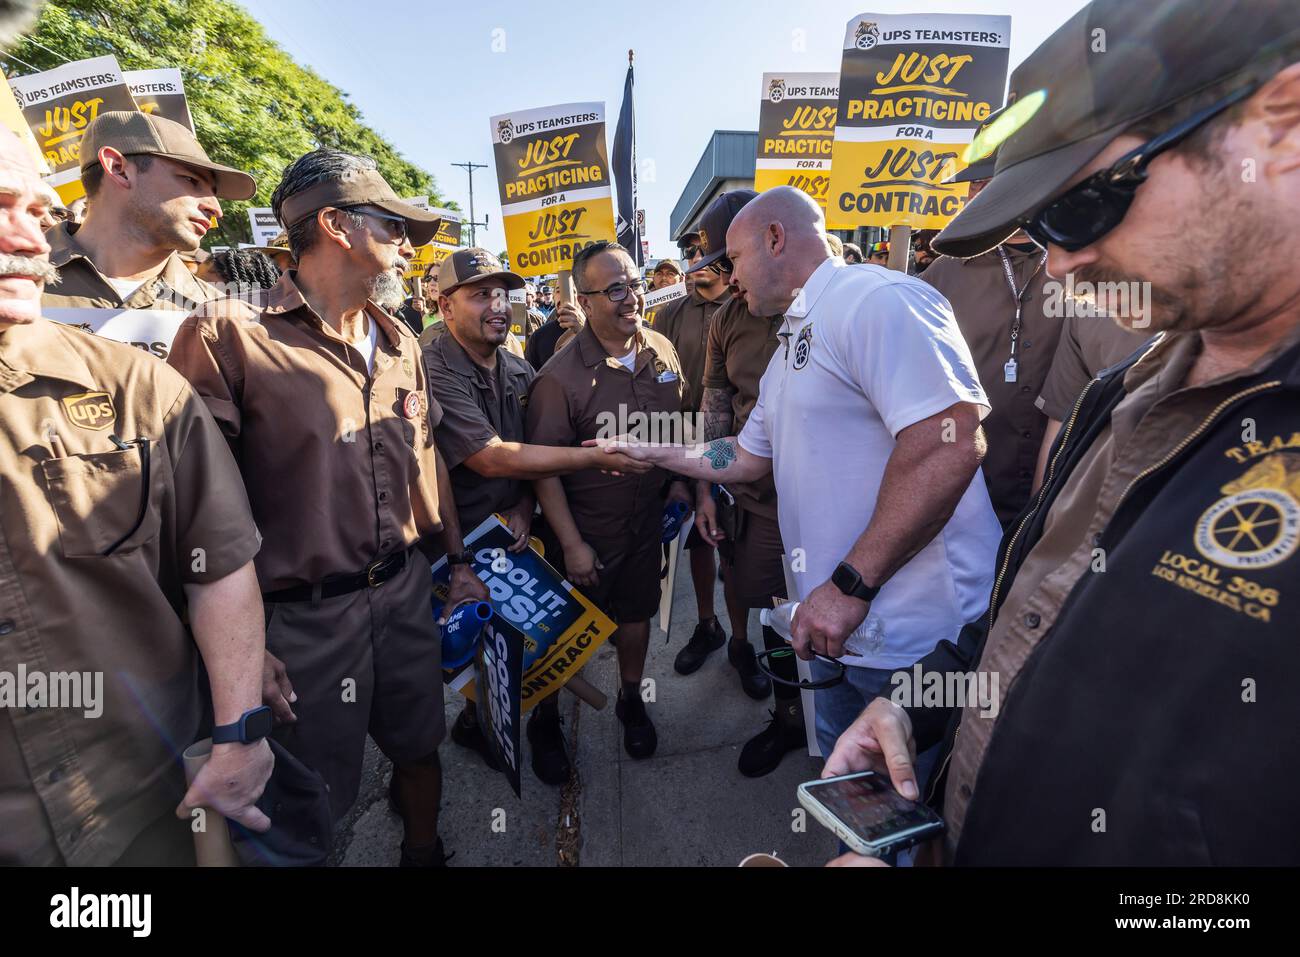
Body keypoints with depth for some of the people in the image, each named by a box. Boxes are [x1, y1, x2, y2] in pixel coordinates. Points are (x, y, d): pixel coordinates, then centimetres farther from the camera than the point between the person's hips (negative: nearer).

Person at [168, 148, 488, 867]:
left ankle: (424, 852, 48)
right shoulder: (228, 335, -13)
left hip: (406, 590, 6)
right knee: (315, 805, 13)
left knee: (420, 746, 22)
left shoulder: (400, 344, 8)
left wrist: (458, 562, 16)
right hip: (305, 615, -5)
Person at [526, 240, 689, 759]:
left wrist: (677, 479, 7)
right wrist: (572, 544, -17)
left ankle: (631, 701, 44)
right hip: (585, 531, -5)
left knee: (637, 613, 20)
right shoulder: (560, 377, -20)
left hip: (647, 520, 5)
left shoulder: (662, 351, -2)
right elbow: (543, 467, -17)